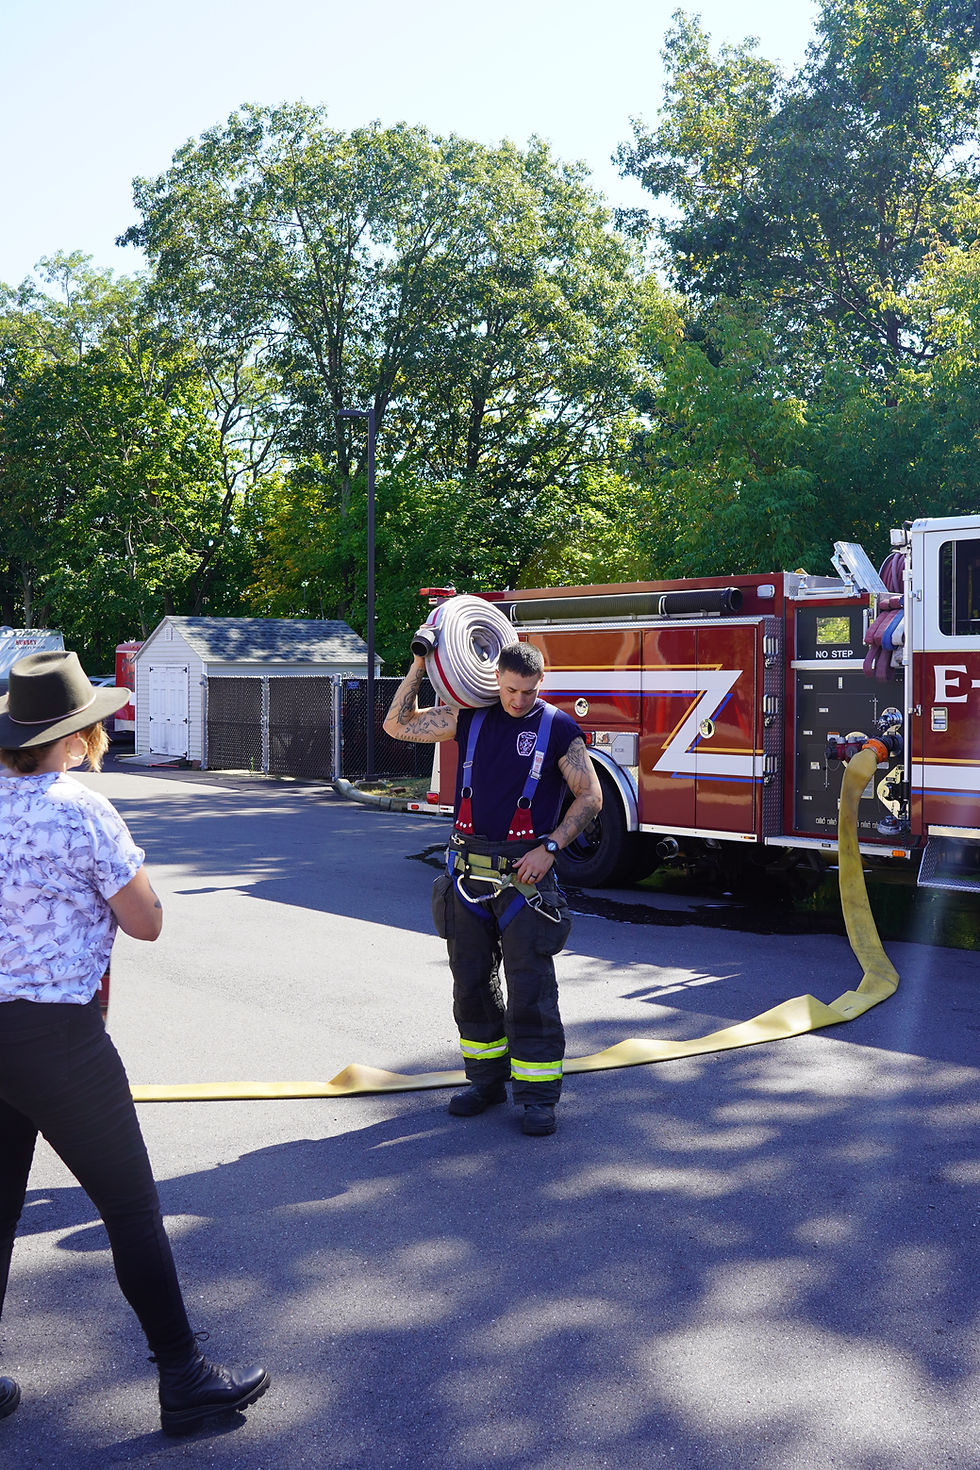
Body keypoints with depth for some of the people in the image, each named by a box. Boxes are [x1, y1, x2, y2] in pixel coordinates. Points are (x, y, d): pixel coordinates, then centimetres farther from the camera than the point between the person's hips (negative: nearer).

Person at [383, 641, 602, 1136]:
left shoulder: (558, 728, -2)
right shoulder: (469, 718, 7)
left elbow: (590, 795, -2)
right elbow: (398, 725, 12)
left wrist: (550, 847, -12)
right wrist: (419, 667, 3)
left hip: (523, 872, -4)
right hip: (468, 868, 4)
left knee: (531, 988, -3)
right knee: (472, 981, 11)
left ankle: (538, 1095, 5)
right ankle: (487, 1080, 25)